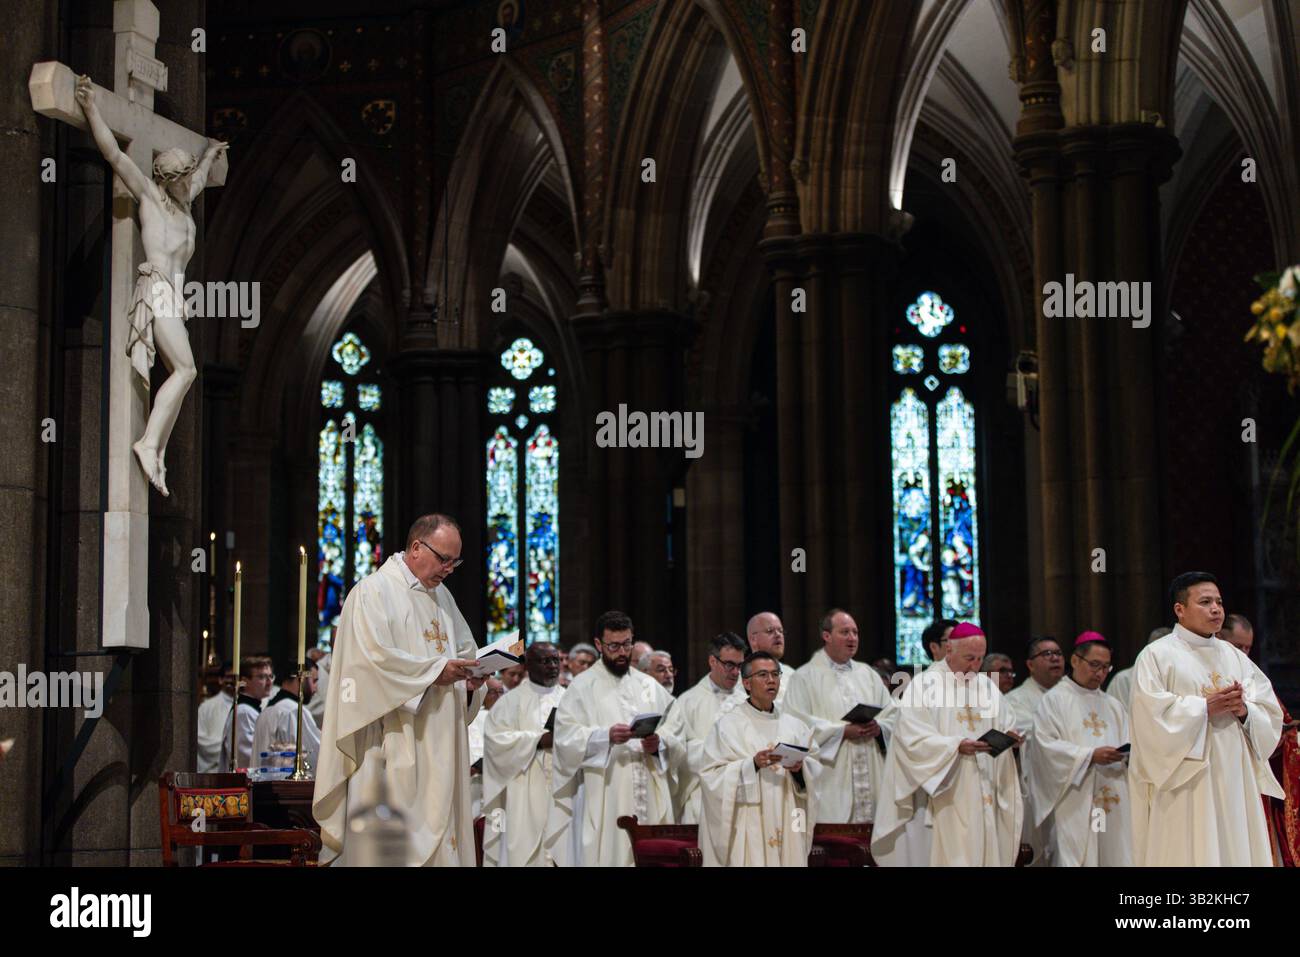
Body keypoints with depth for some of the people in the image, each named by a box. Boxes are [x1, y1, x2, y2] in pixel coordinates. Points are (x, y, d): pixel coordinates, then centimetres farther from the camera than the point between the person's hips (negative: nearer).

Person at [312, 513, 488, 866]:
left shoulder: (441, 595, 18)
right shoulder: (373, 592, -7)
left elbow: (465, 648, 24)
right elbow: (373, 656, -19)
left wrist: (470, 676, 2)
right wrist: (434, 671, -19)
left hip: (439, 743, 8)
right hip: (396, 742, -8)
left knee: (440, 825, 5)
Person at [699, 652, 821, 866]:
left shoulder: (794, 725, 13)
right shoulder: (727, 725, 0)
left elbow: (815, 768, 9)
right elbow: (713, 775, -8)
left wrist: (799, 767, -12)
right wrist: (753, 765, -19)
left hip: (787, 826, 4)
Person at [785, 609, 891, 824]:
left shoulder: (868, 674, 18)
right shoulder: (805, 677, 1)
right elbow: (799, 724, -10)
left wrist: (878, 727, -8)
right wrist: (842, 731, -16)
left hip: (871, 774, 5)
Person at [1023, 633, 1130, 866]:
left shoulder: (1113, 706, 19)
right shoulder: (1054, 700, 1)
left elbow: (1128, 743, 13)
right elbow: (1046, 746, -10)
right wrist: (1090, 755, -18)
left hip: (1113, 804, 5)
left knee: (1113, 856, 1)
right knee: (1076, 858, -9)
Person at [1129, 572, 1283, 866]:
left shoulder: (1235, 657, 17)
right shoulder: (1156, 655, -1)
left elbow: (1271, 714, 12)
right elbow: (1152, 714, -13)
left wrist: (1244, 710, -9)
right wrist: (1206, 707, -17)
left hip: (1234, 780, 6)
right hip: (1185, 786, -5)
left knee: (1238, 850, 3)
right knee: (1189, 852, -9)